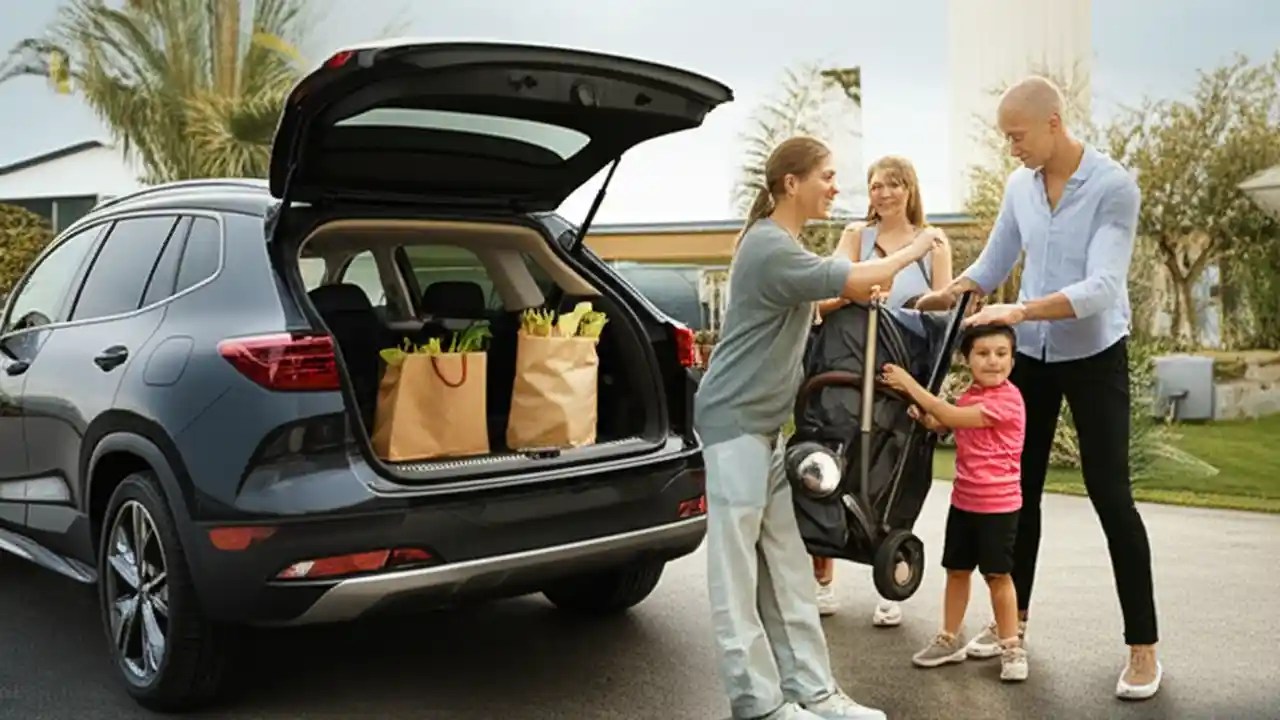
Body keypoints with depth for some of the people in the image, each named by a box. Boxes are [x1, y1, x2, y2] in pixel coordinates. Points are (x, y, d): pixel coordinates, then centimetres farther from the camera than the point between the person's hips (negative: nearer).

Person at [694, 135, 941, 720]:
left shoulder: (784, 244, 15)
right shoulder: (769, 246, -16)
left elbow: (803, 308, 25)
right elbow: (855, 280, -18)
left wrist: (851, 295, 7)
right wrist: (912, 252, -1)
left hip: (768, 422, 10)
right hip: (734, 419, -10)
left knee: (787, 563, 9)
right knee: (738, 567, -4)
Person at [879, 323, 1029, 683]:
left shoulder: (1007, 398, -19)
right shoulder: (970, 396, 8)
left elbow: (953, 417, -26)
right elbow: (943, 424, 18)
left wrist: (909, 384, -24)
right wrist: (921, 415, -5)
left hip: (998, 504, -7)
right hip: (963, 500, 8)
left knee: (997, 574, 2)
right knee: (957, 570, 14)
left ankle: (1012, 647, 15)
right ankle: (949, 639, 26)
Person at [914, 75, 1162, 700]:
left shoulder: (1113, 187, -17)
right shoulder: (1018, 186, 0)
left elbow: (1101, 287, -26)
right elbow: (993, 262, 11)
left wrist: (1019, 310, -37)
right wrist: (952, 292, -8)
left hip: (1094, 355, -5)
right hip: (1030, 354, 5)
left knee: (1109, 495, -4)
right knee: (1019, 488, 10)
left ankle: (1143, 648, 8)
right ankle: (1013, 619, 24)